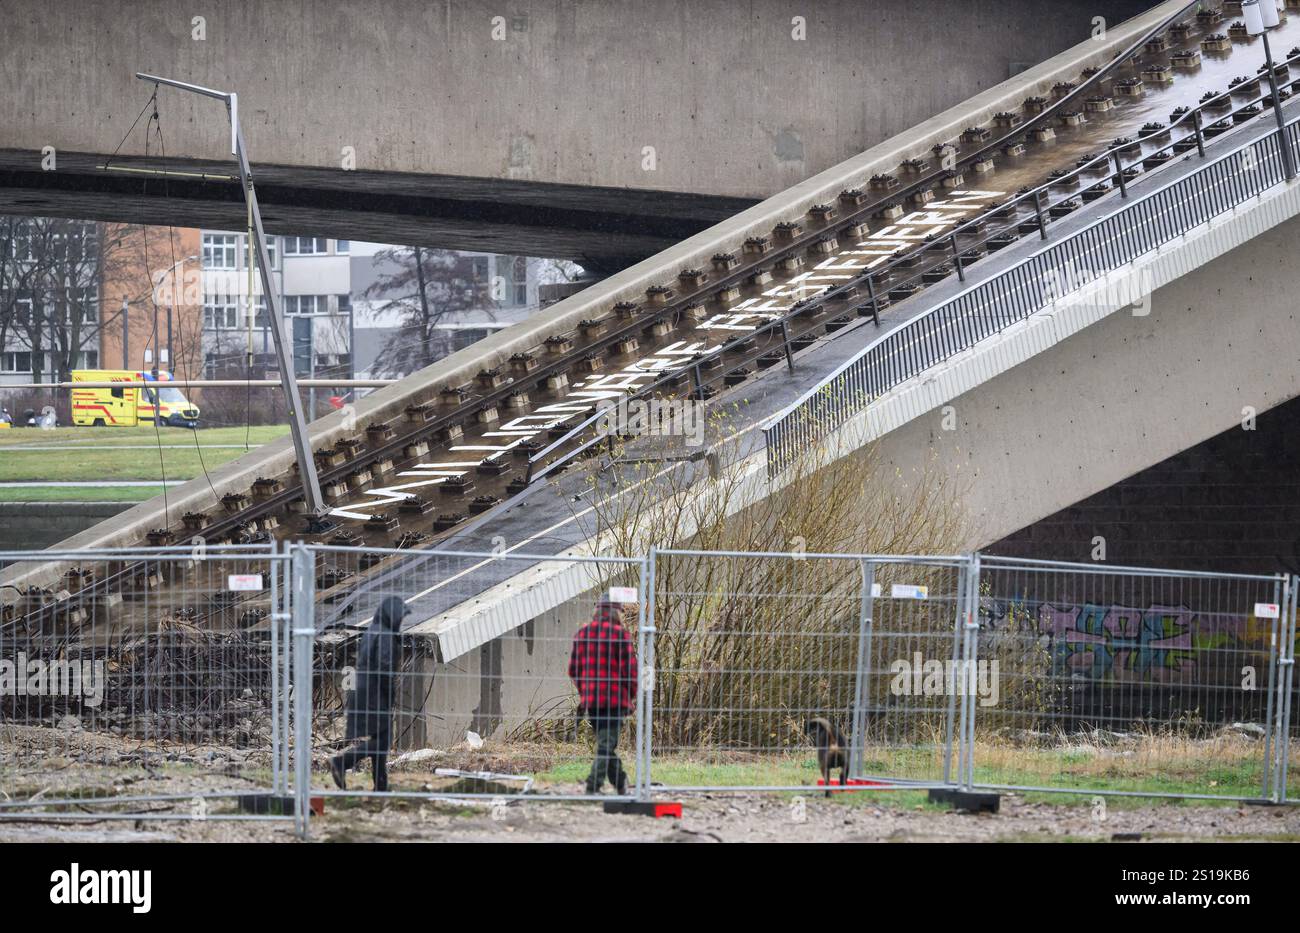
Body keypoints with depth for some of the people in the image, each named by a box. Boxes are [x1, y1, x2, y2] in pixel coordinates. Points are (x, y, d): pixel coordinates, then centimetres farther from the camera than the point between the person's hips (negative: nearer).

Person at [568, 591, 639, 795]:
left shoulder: (582, 633, 8)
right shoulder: (620, 634, -9)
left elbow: (573, 669, 12)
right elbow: (629, 669, -10)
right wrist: (632, 696, 4)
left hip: (590, 699, 6)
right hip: (615, 699, -5)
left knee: (606, 743, 17)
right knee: (606, 745, -4)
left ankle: (621, 784, 25)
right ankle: (593, 788, -12)